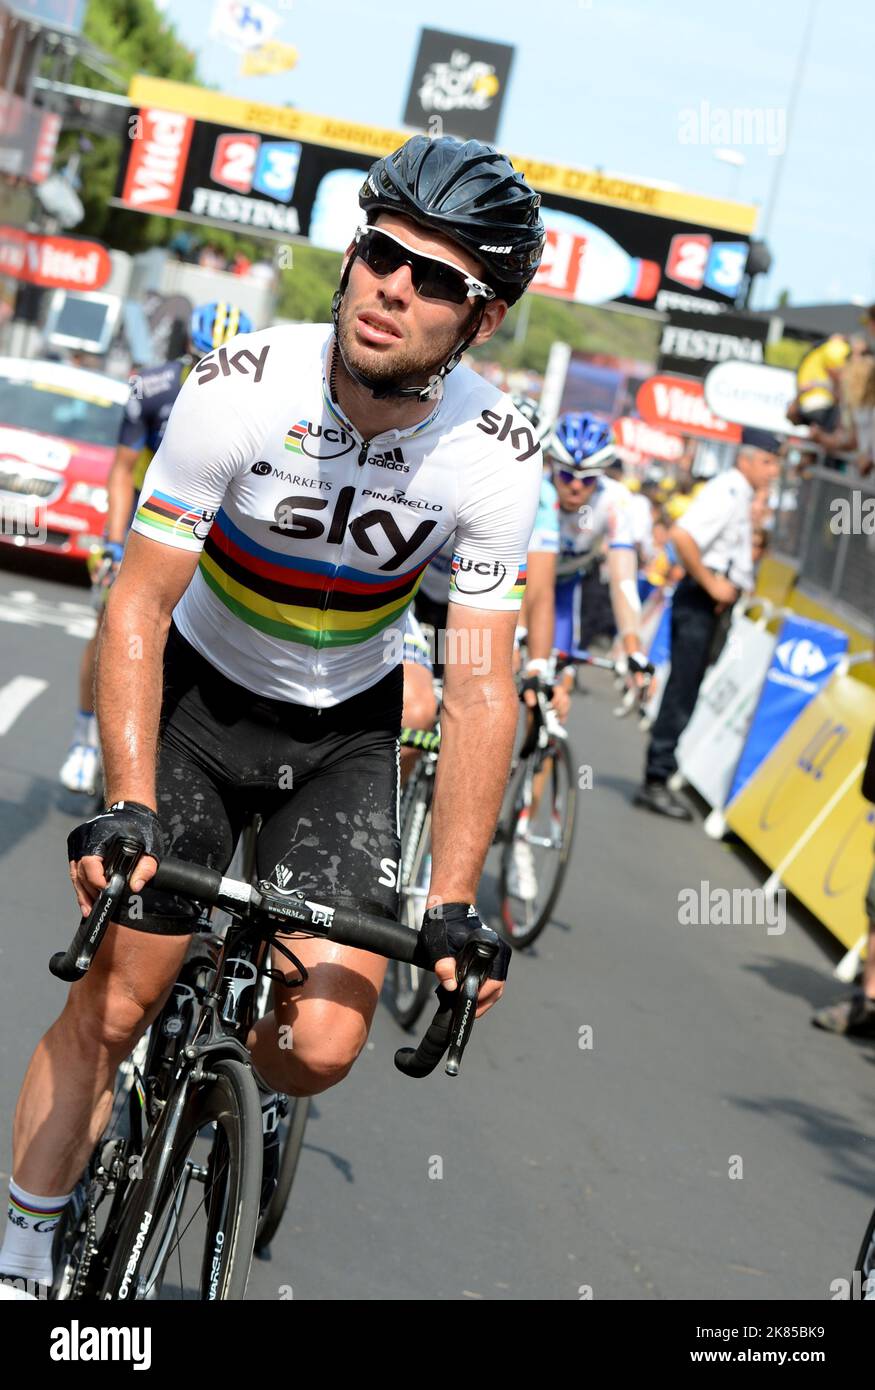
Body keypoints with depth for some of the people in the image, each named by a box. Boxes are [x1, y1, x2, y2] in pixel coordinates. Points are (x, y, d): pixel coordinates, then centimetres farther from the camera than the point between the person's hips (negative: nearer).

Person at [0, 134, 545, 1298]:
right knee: (112, 1006, -4)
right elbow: (140, 603, -19)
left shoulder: (495, 455, -21)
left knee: (322, 1047, -11)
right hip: (199, 694, -1)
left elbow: (479, 691, -17)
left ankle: (251, 1087, 26)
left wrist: (453, 906, -22)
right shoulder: (242, 387, -25)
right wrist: (126, 803, -30)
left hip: (347, 730, 1)